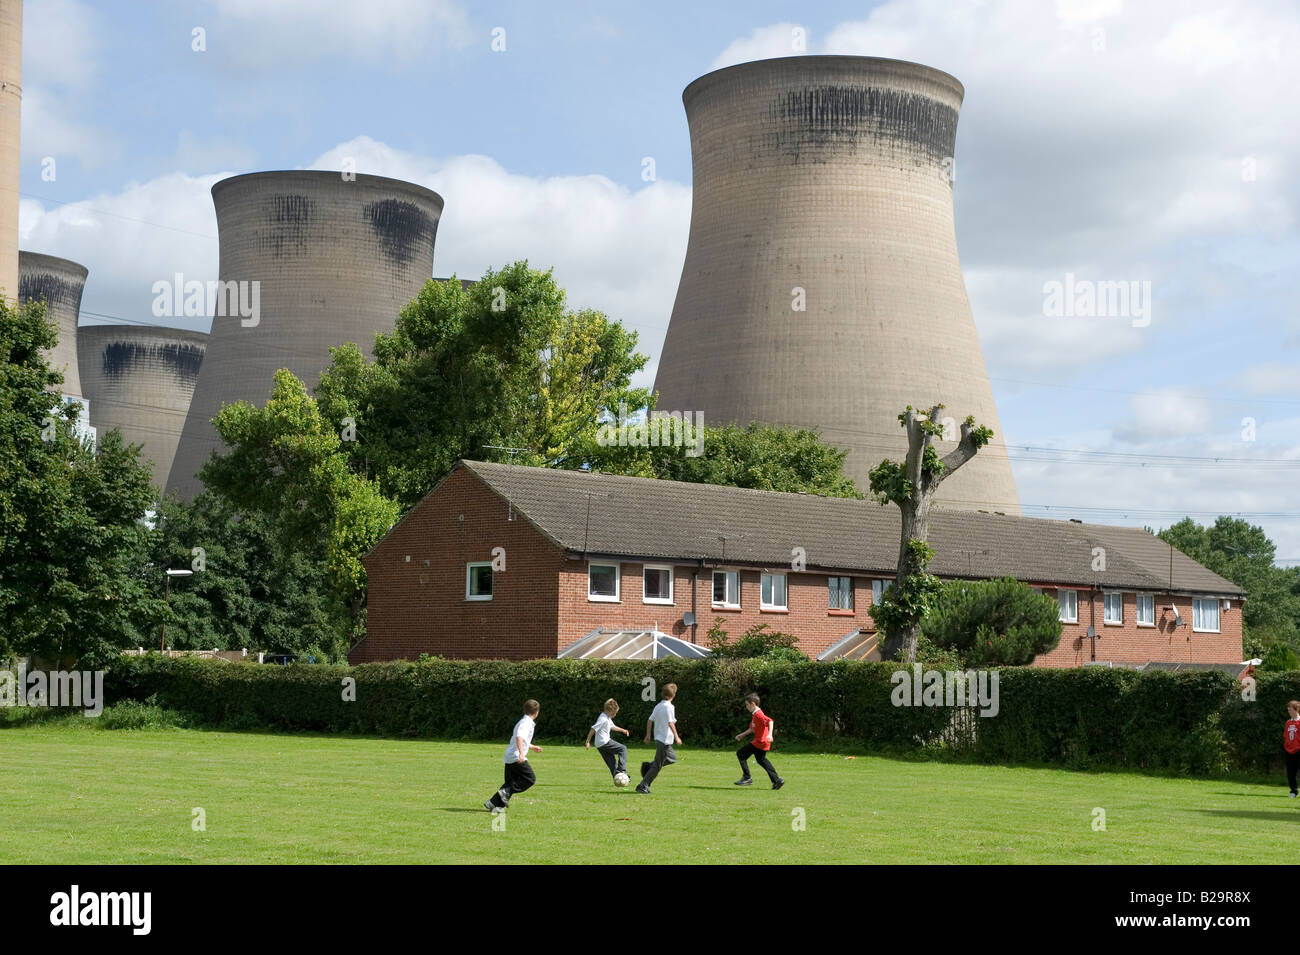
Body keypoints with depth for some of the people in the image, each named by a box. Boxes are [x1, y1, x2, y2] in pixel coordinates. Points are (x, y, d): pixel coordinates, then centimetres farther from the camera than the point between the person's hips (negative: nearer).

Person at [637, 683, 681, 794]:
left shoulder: (659, 706, 10)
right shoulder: (669, 706, -16)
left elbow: (650, 720, 13)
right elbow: (670, 723, -24)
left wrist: (648, 735, 19)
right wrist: (676, 737, -21)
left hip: (658, 738, 9)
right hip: (665, 740, -9)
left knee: (672, 758, 22)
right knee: (658, 766, -2)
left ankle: (648, 766, 13)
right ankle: (643, 786, 0)